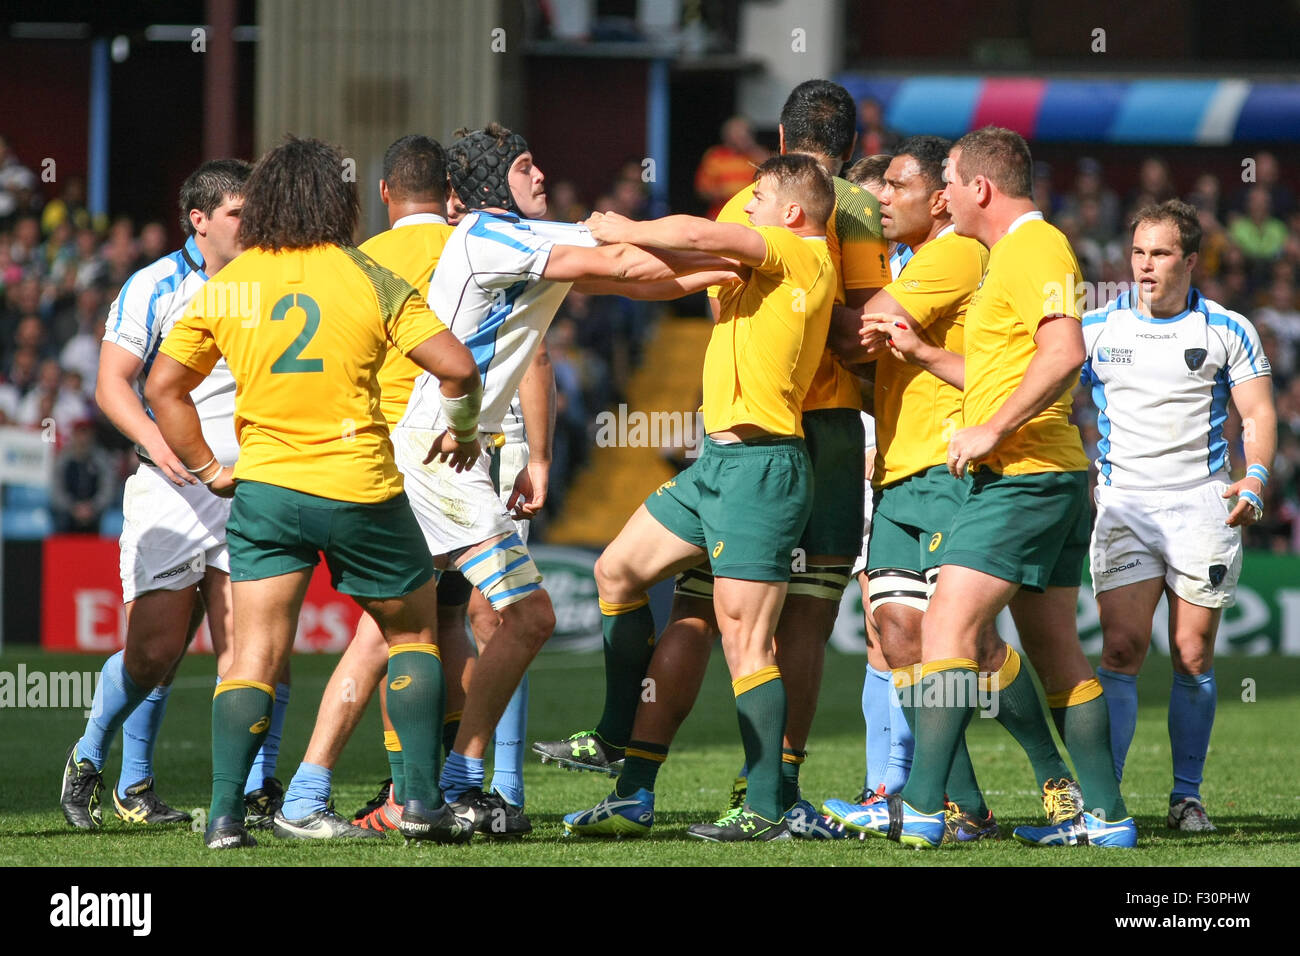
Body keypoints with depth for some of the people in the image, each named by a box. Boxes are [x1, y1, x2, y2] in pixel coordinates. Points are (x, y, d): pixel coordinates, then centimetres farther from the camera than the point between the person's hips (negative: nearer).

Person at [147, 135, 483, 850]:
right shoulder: (369, 280, -5)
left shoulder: (225, 287, 3)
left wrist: (206, 470, 12)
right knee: (413, 631, 16)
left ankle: (224, 813, -8)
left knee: (254, 655, 3)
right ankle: (422, 801, 10)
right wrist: (462, 432, 7)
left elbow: (163, 387, 5)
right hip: (361, 489, -2)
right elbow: (457, 367, -10)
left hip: (264, 488, 2)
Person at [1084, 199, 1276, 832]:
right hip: (1123, 502, 0)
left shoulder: (1229, 330, 5)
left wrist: (1255, 477, -13)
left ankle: (1187, 796, 11)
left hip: (1203, 502, 0)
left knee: (1193, 658, 1)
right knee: (1123, 648, -12)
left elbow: (1258, 414, 4)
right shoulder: (1093, 328, 6)